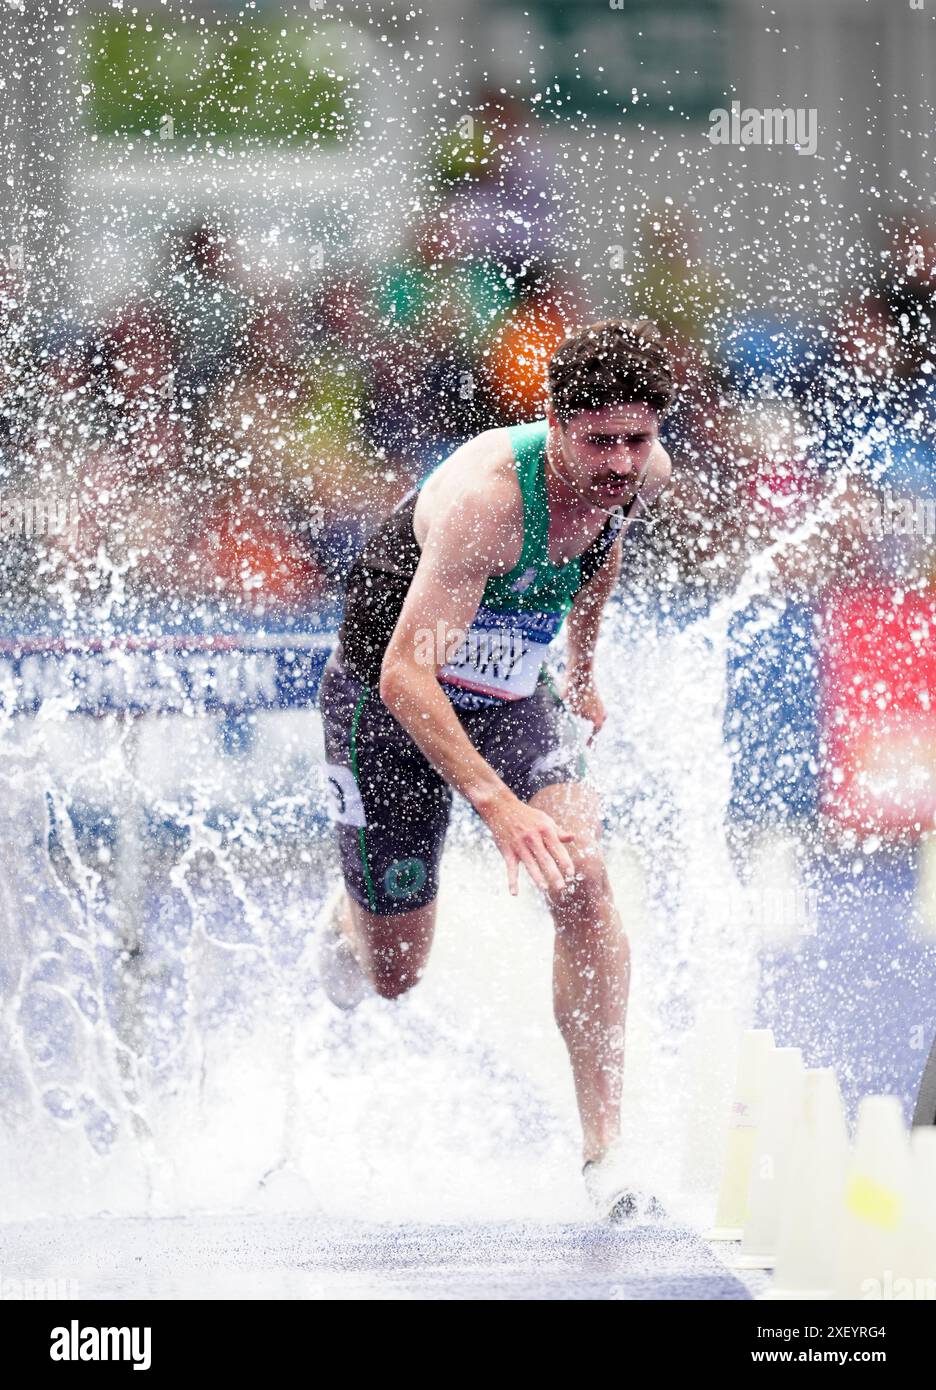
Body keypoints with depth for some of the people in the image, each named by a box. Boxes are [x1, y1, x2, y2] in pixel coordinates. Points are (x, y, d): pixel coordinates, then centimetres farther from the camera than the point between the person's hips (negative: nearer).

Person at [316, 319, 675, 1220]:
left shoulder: (644, 478, -15)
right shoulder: (483, 501, -38)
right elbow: (405, 676, -42)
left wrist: (582, 667, 23)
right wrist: (496, 803, -51)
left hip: (509, 700, 5)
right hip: (385, 705, -5)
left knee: (581, 879, -21)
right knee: (394, 974, 8)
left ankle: (605, 1152, -19)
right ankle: (346, 927, 48)